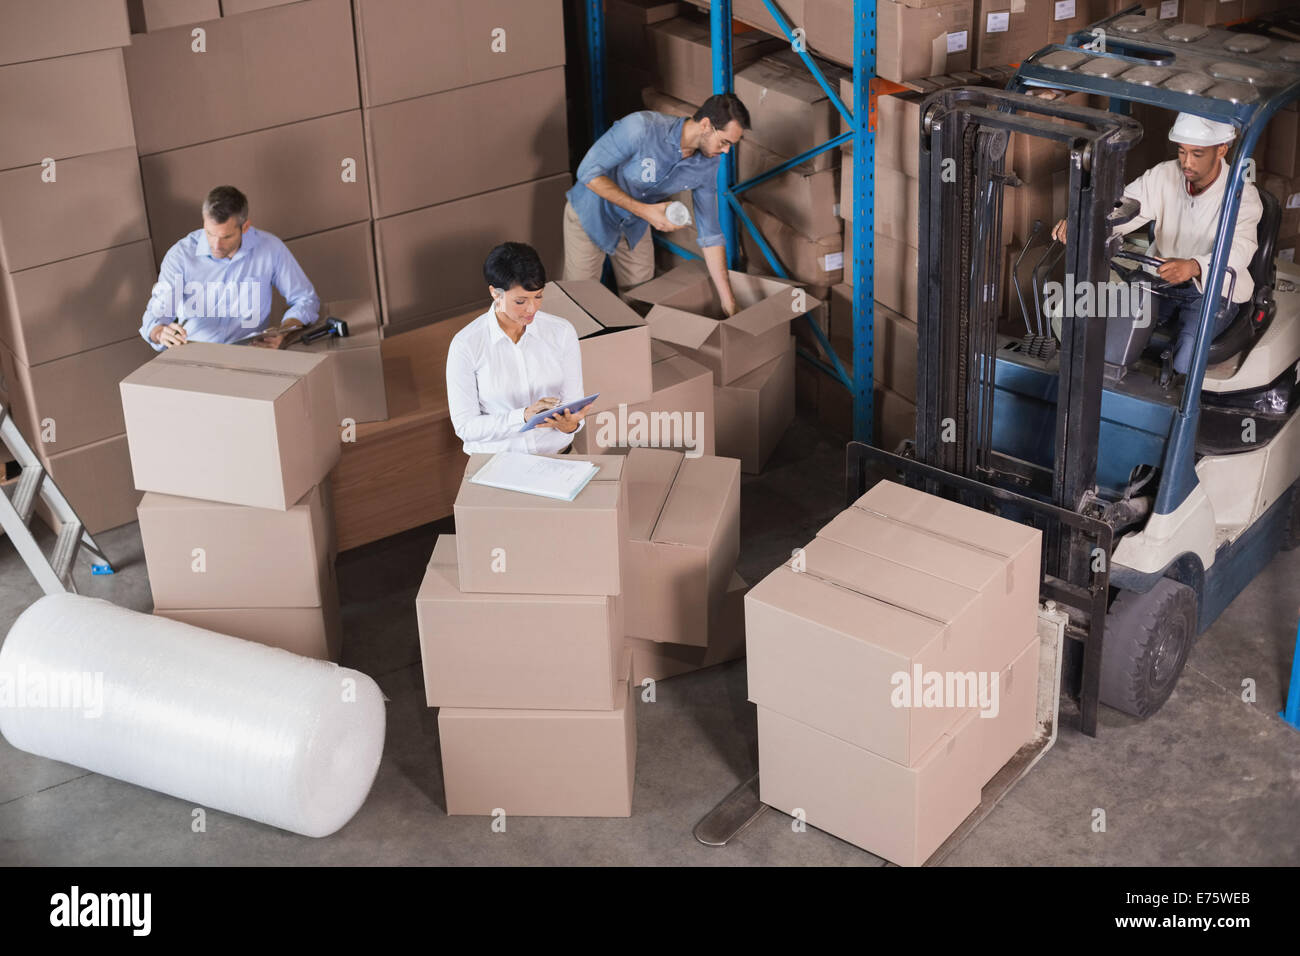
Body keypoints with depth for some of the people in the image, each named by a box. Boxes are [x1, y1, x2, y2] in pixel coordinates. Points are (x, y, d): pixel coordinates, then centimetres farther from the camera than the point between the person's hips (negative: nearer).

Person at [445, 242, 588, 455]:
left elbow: (573, 401, 6)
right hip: (494, 455, -2)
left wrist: (570, 424, -18)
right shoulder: (466, 345, -8)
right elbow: (465, 426, -8)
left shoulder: (562, 332, 0)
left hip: (555, 452, 3)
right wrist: (524, 417, -21)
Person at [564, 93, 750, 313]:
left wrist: (728, 302, -11)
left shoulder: (708, 165, -17)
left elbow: (709, 234, -9)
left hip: (635, 224, 5)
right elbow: (588, 172, -30)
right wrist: (643, 210, -37)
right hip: (591, 213, -5)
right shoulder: (641, 127, -36)